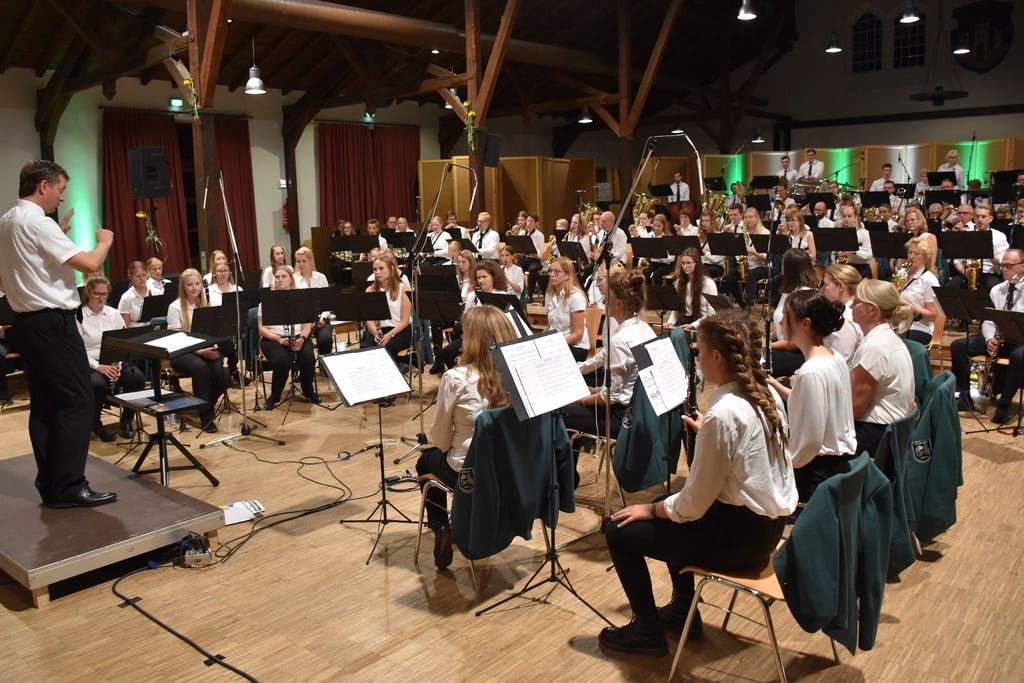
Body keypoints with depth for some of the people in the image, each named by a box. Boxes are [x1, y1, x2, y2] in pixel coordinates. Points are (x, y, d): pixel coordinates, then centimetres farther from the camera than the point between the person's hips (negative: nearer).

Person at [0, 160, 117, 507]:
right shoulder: (37, 222, -17)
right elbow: (90, 263, -21)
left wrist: (59, 234, 20)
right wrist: (104, 240, -2)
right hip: (52, 322, -10)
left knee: (45, 402, 12)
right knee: (76, 401, -6)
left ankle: (50, 483, 17)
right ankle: (69, 487, -4)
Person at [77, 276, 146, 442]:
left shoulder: (114, 314, 10)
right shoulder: (79, 316, -4)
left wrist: (119, 363, -10)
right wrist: (98, 366, -21)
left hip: (114, 362, 4)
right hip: (90, 364, -4)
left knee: (138, 378, -24)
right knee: (98, 384, -36)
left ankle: (126, 421, -4)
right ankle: (96, 424, -7)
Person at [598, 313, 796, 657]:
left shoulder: (721, 414, -26)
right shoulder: (766, 394, 0)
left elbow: (693, 505, -21)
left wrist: (650, 509, -6)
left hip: (740, 535, -9)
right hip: (770, 523, 9)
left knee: (619, 530, -1)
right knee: (670, 511, 30)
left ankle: (647, 630, 15)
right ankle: (682, 610, 38)